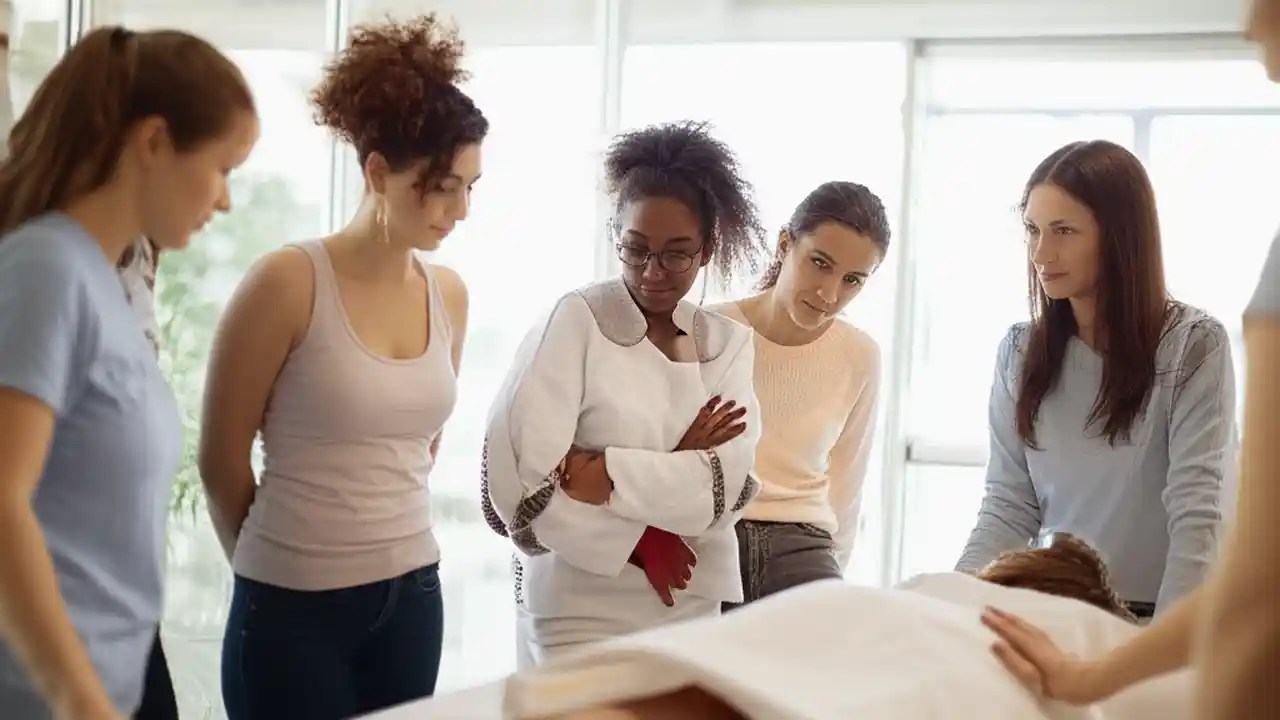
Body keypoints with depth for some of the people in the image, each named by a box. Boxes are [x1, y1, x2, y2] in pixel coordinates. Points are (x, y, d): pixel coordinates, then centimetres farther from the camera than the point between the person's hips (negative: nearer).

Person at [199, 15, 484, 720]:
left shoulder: (449, 295, 4)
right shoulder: (289, 282, -12)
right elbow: (222, 461, -4)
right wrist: (282, 562, 7)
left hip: (412, 597, 5)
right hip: (293, 608, -5)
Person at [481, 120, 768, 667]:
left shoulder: (729, 343, 5)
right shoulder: (573, 322, -8)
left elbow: (727, 485, -8)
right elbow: (521, 476, -17)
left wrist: (601, 474, -17)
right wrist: (640, 536, -13)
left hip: (697, 614, 4)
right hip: (580, 617, -4)